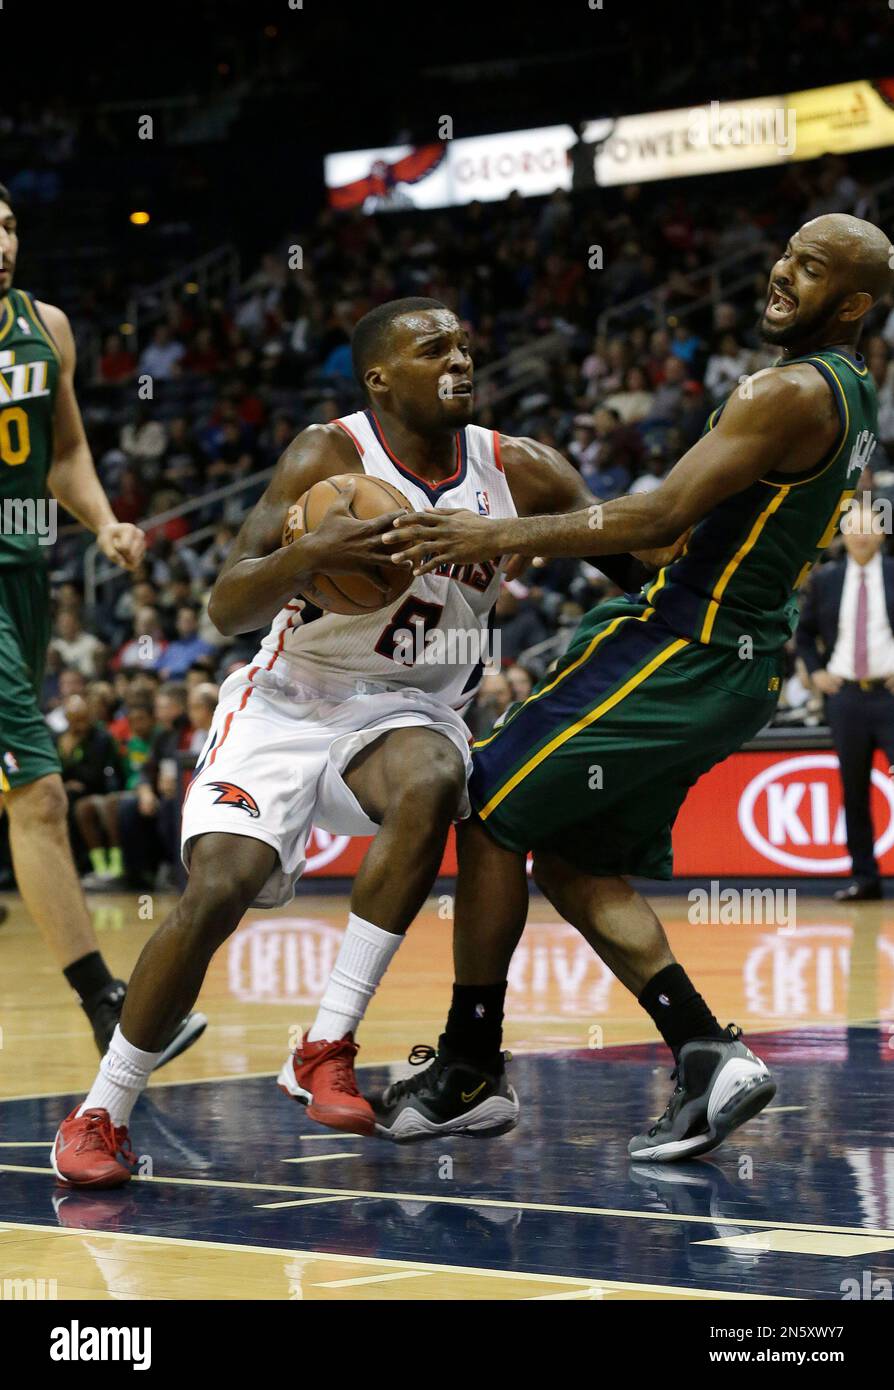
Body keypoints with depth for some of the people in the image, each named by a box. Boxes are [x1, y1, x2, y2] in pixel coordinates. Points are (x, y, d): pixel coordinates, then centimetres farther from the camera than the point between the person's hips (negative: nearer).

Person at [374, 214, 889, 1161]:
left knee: (492, 813, -1)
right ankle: (707, 1053, 3)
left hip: (685, 650, -10)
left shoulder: (793, 393, -17)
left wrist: (503, 538, -21)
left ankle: (468, 1073, 6)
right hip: (735, 658, 10)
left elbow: (661, 518, -22)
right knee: (574, 862, 13)